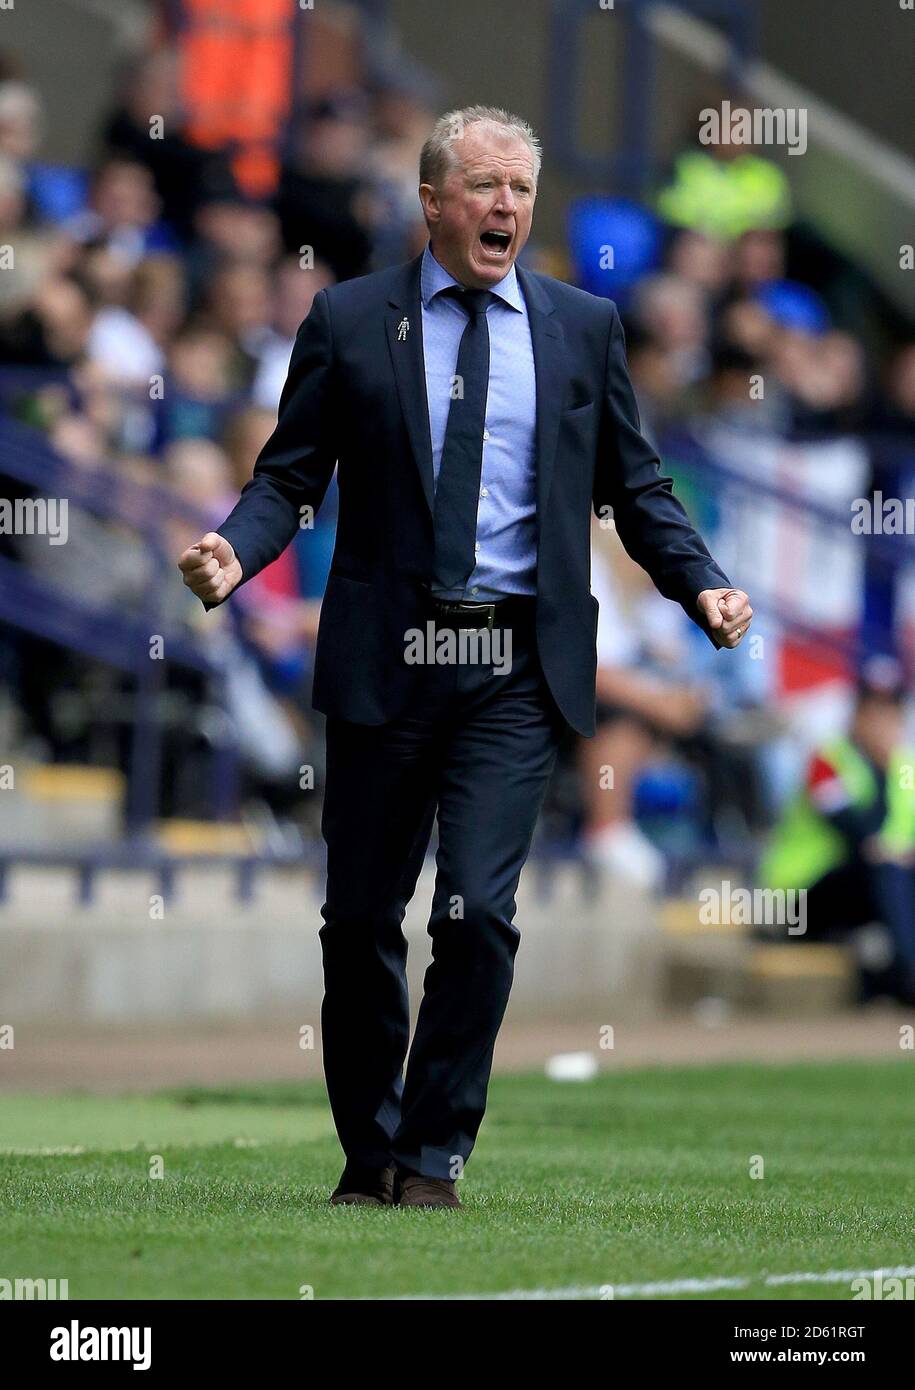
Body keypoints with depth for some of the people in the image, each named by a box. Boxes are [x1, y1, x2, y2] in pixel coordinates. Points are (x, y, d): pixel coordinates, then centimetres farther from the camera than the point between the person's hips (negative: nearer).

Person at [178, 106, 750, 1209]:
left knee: (478, 912, -11)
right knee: (361, 919, 7)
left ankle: (434, 1157, 1)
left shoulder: (583, 328, 9)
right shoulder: (348, 321, 5)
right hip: (383, 661, 0)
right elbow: (291, 473, 4)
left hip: (516, 669, 0)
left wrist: (703, 585, -3)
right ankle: (370, 1150, 23)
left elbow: (633, 485, 12)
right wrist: (234, 550, -16)